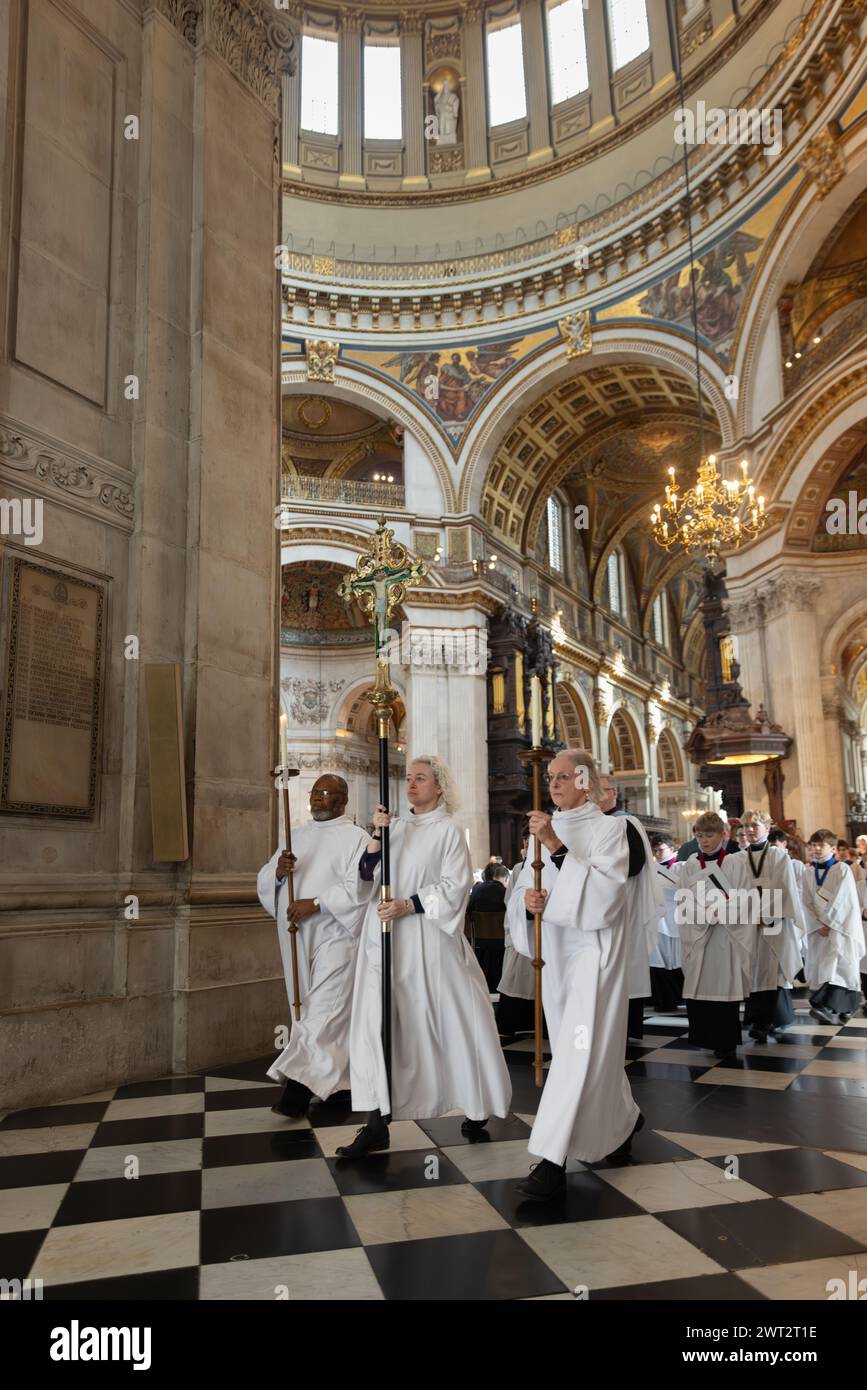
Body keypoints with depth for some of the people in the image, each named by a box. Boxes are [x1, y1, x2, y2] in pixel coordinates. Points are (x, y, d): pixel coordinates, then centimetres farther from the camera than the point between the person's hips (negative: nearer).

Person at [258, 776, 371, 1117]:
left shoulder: (355, 838, -3)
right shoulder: (297, 836, 16)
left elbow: (358, 888, -14)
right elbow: (264, 881, 13)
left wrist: (316, 903, -21)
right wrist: (278, 870, -10)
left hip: (335, 937, -6)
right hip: (297, 937, 7)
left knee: (324, 1011, -11)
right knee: (309, 1009, 10)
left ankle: (299, 1089, -13)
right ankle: (340, 1081, 21)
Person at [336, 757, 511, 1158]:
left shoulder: (448, 831, -1)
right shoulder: (396, 827, 12)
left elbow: (454, 888, -9)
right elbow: (367, 873, 6)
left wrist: (407, 906, -17)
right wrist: (377, 834, -9)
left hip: (427, 940, -4)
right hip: (386, 938, 4)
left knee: (449, 1020, 5)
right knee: (378, 1022, -2)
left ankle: (476, 1104, 27)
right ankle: (378, 1122, 2)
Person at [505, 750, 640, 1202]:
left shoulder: (608, 829, -7)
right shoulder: (546, 831, 10)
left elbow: (604, 893, -21)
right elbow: (521, 894, 9)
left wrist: (558, 848, -28)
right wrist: (527, 901, -15)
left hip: (593, 950, -6)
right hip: (555, 953, 6)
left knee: (580, 1051, -11)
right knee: (593, 1046, 16)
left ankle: (552, 1161, -10)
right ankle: (623, 1120, 39)